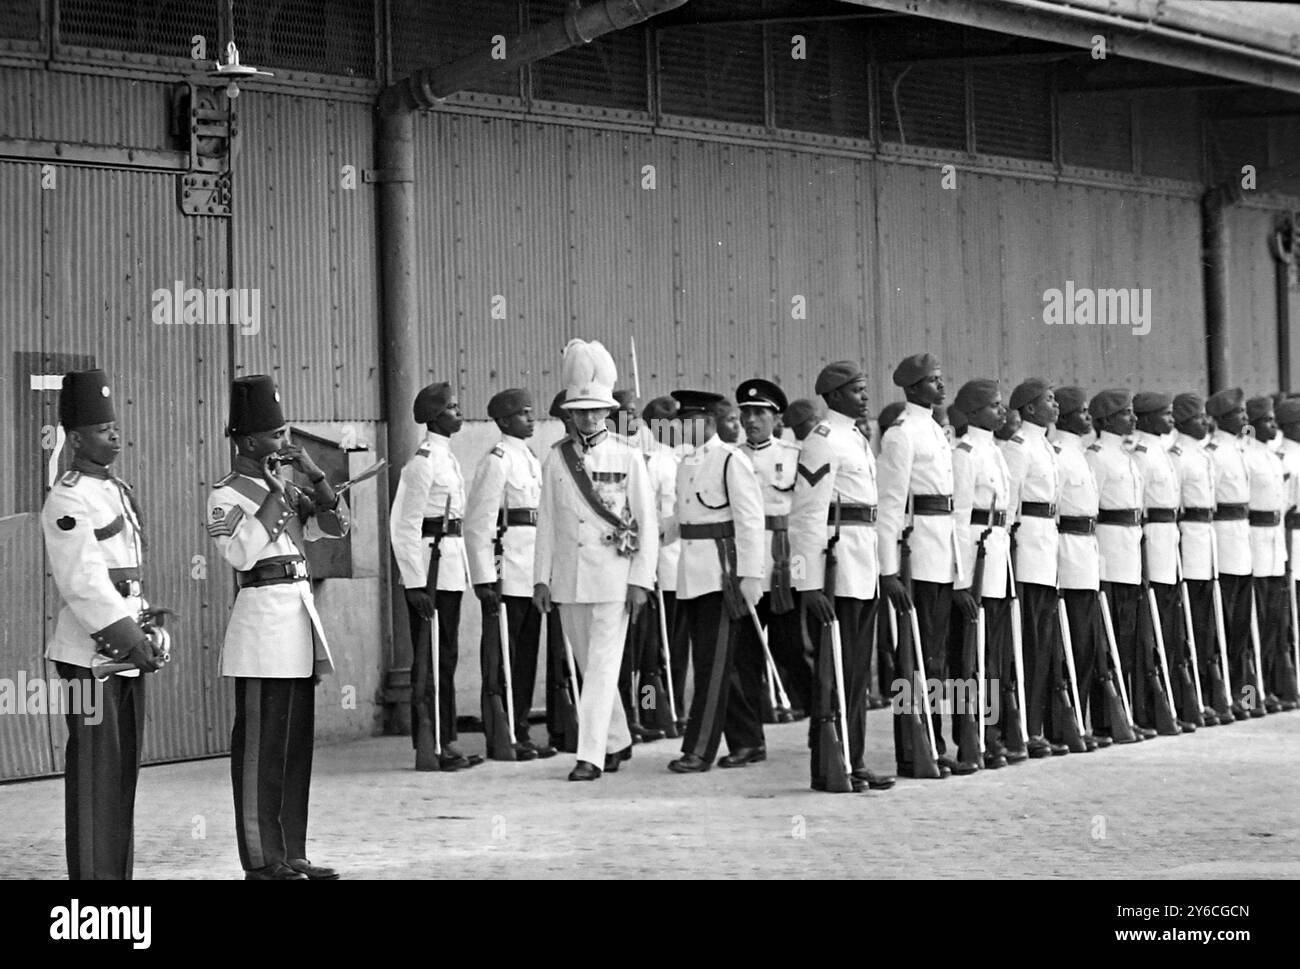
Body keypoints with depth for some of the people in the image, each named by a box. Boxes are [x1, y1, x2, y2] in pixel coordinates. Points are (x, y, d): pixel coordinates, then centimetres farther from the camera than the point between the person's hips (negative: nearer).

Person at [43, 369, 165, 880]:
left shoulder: (119, 491, 17)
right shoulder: (67, 500, -11)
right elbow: (83, 581, -17)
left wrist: (144, 635, 12)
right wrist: (128, 638, -18)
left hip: (125, 649, 9)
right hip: (91, 653, -9)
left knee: (125, 766, 12)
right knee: (95, 767, -6)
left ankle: (118, 871, 19)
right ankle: (90, 874, -1)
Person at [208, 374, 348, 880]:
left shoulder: (287, 488, 15)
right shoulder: (227, 494, -7)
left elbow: (335, 525, 12)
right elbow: (240, 553, -20)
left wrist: (314, 474, 0)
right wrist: (274, 493, -16)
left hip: (300, 611, 8)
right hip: (262, 615, -8)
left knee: (297, 743, 11)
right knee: (261, 747, -3)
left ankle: (291, 854, 18)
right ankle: (262, 860, 2)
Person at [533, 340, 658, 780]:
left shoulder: (628, 458, -1)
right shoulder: (556, 458, 7)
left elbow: (648, 524, -1)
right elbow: (547, 522, 9)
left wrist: (641, 581, -7)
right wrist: (542, 578, 4)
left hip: (613, 578, -4)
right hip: (569, 579, 4)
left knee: (602, 666, -8)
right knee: (589, 666, 13)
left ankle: (591, 756, -9)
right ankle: (617, 741, 29)